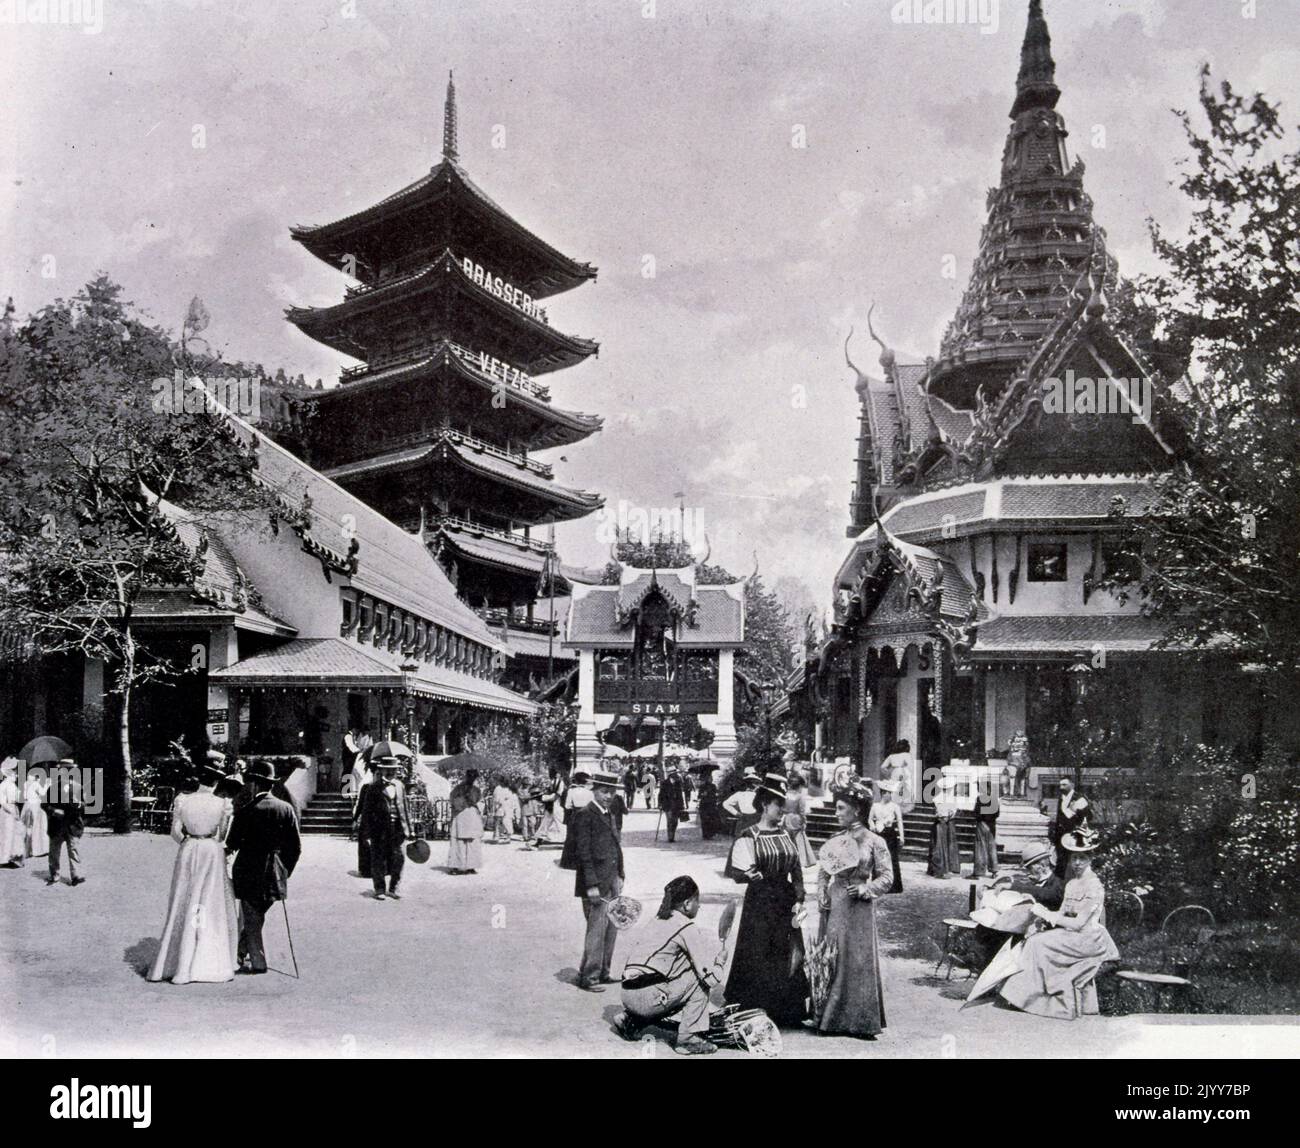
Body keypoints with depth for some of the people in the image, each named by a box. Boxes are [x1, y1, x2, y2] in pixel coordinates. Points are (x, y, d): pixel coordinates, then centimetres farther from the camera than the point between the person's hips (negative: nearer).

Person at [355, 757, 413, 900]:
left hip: (397, 828, 3)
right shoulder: (373, 788, -1)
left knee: (398, 858, 1)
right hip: (379, 828, -3)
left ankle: (393, 889, 14)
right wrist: (366, 832, -6)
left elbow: (405, 808, 16)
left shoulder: (400, 786, 13)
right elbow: (366, 811, -1)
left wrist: (409, 829, 12)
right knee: (378, 860, 3)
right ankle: (379, 889, 14)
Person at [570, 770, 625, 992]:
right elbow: (584, 852, -16)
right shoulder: (584, 815, -12)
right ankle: (588, 977, 3)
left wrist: (620, 876, 15)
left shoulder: (608, 815, 16)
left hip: (611, 882, 9)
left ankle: (603, 973, 23)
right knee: (596, 929, -6)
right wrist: (591, 885, -19)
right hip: (596, 883, -9)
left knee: (611, 928, 13)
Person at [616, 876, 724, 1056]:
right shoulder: (687, 928, -7)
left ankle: (631, 1020, 18)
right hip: (646, 997, -8)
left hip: (628, 995, 8)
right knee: (700, 979, 2)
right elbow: (710, 976, -9)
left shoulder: (658, 920, 17)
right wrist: (719, 958, 13)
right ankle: (688, 1039, 1)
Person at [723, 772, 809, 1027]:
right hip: (760, 904, -5)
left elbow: (797, 870, 11)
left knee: (789, 957, 7)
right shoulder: (749, 837, -7)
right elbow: (737, 871, -12)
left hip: (786, 905, 5)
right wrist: (749, 875, -33)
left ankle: (788, 1012, 17)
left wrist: (799, 899, 0)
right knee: (758, 958, -3)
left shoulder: (786, 834, 9)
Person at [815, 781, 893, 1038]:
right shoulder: (835, 840, 9)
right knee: (831, 960, 6)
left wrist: (864, 889, -16)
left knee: (860, 961, -2)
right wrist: (822, 896, 0)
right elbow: (823, 872, 15)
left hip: (859, 908, -4)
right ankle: (829, 1019, 16)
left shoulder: (874, 842, -4)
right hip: (834, 907, 5)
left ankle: (861, 1022, 6)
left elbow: (887, 878, -3)